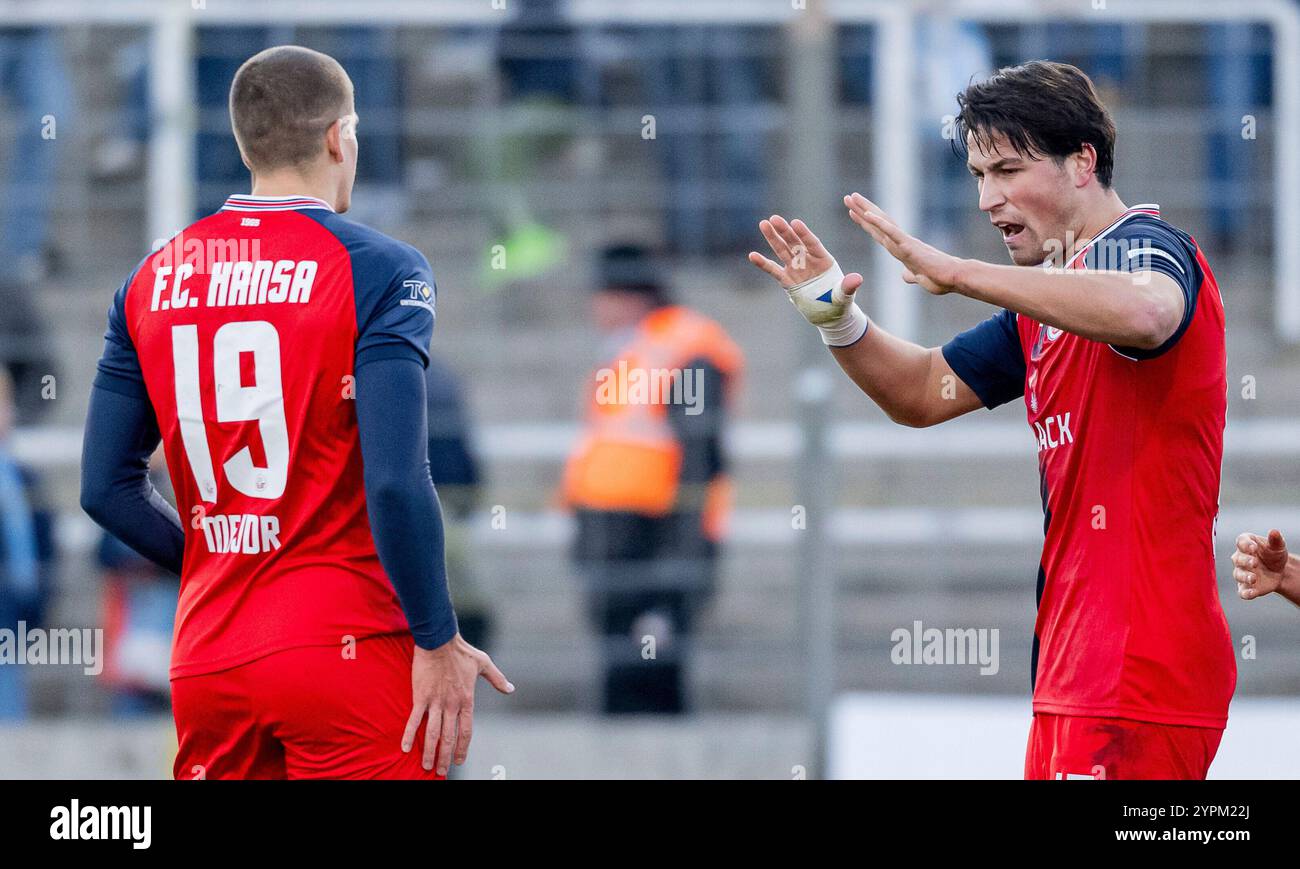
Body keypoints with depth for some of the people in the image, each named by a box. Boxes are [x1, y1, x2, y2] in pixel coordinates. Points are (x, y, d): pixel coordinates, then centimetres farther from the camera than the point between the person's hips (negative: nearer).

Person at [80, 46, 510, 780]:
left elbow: (106, 487, 9)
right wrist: (438, 642, -8)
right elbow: (395, 483, -17)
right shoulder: (379, 271, -7)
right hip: (342, 653, -5)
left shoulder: (154, 280, 8)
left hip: (207, 663, 5)